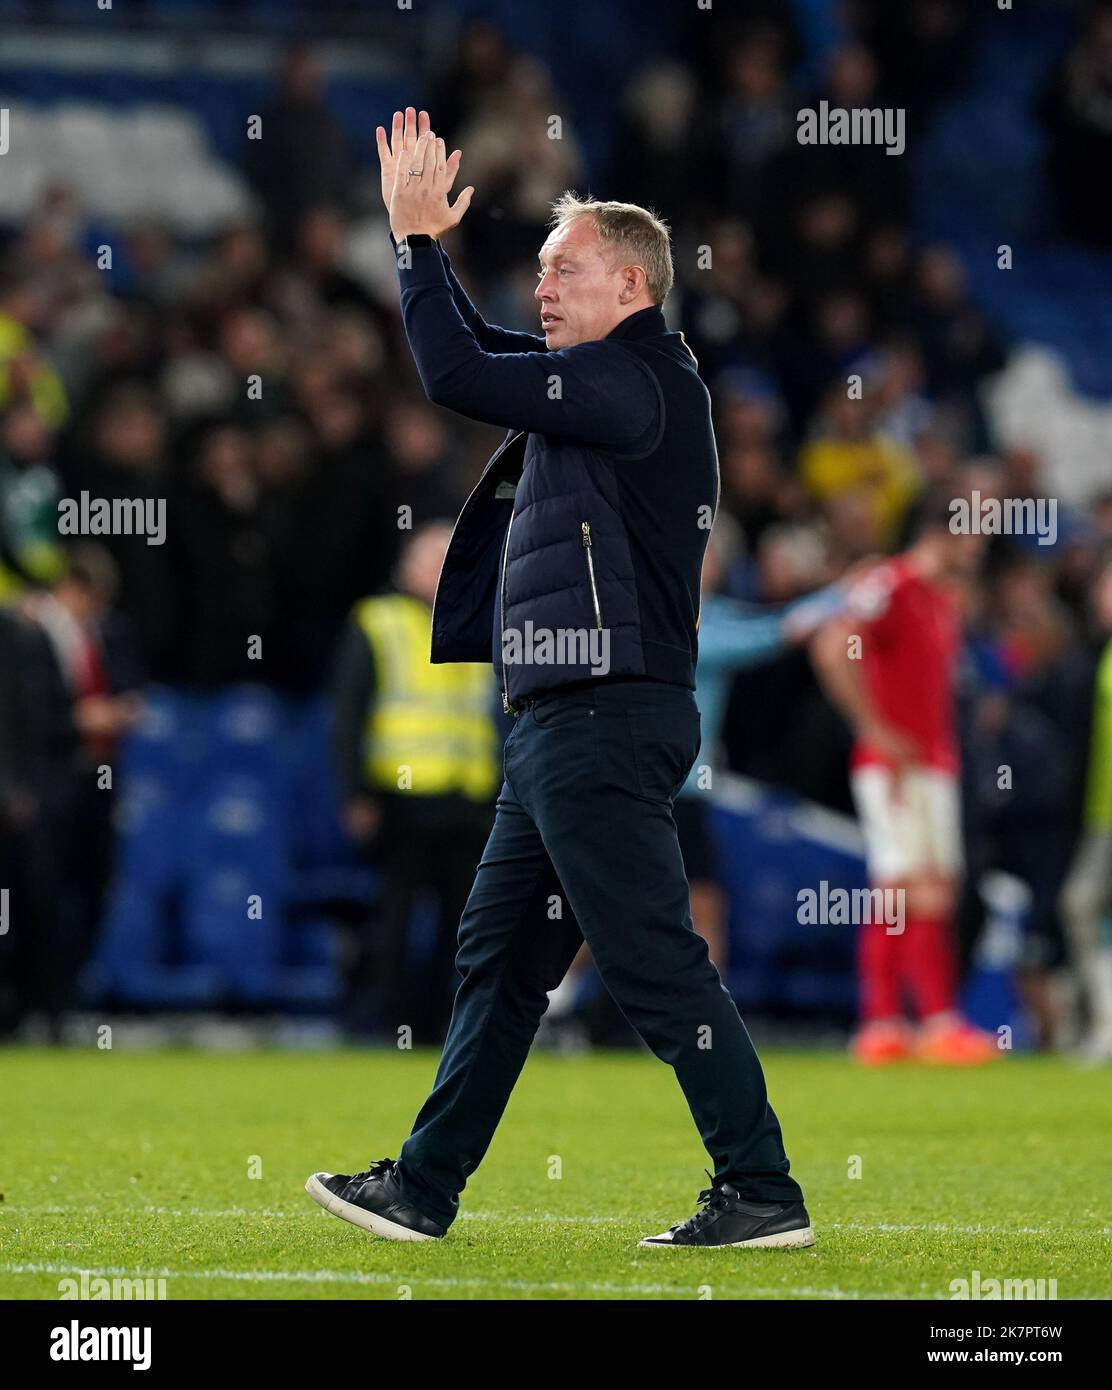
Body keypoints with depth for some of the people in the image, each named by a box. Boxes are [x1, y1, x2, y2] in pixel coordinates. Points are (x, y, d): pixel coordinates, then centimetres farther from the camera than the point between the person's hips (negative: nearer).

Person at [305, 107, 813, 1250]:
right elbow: (479, 363, 29)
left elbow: (457, 377, -19)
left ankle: (763, 1196, -8)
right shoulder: (615, 384, 18)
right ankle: (422, 1189, 20)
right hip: (566, 723, 11)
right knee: (500, 955, 14)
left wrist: (419, 240, -8)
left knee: (654, 962, -10)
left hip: (603, 719, -11)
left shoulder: (632, 381, -13)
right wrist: (418, 238, 20)